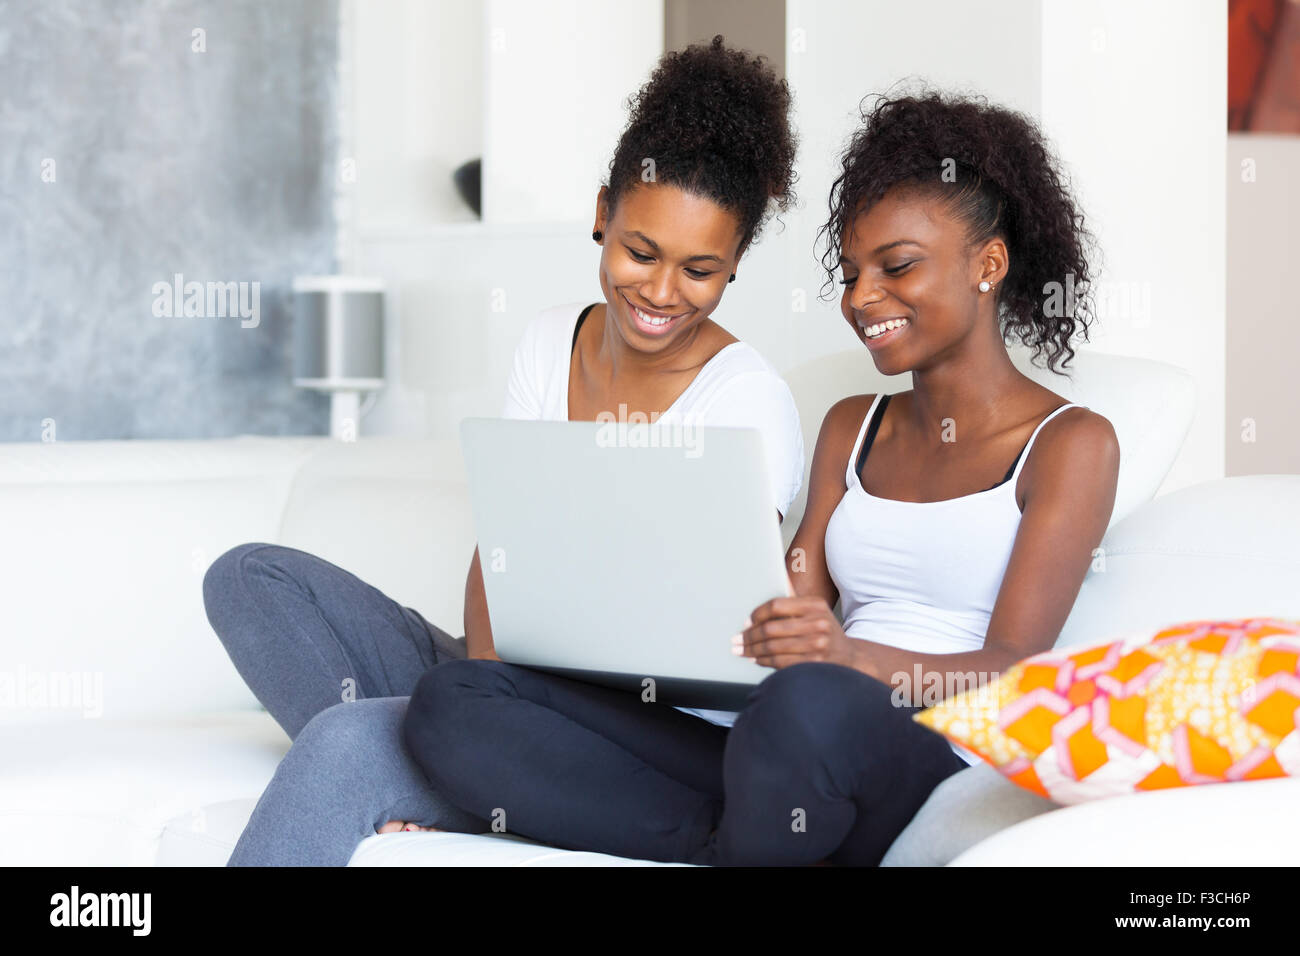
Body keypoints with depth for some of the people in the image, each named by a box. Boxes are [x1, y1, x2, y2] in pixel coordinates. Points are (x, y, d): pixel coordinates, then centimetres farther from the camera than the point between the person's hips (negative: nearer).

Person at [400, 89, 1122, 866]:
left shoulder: (1070, 444, 7)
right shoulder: (851, 430, 27)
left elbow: (1013, 671, -7)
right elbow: (786, 617, 17)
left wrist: (854, 657, -28)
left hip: (932, 764, -6)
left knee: (807, 703, -44)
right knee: (451, 701, -12)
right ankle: (727, 841, -23)